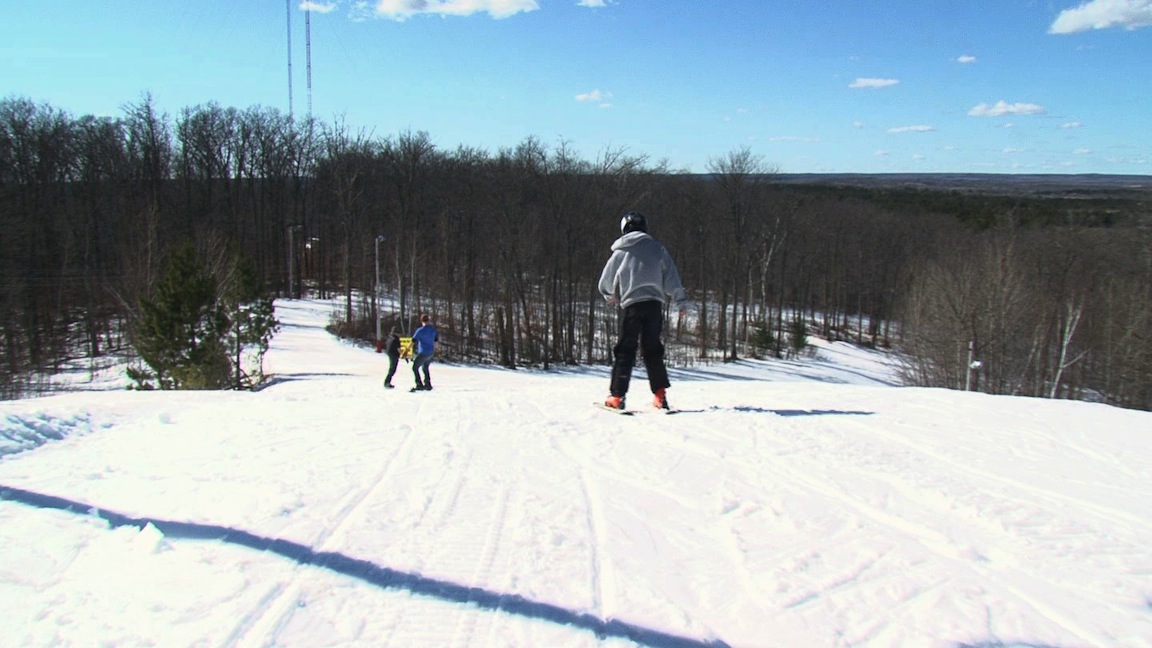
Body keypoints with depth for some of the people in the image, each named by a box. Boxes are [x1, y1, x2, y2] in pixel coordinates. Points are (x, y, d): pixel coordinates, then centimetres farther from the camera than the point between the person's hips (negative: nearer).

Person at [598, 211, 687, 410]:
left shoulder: (620, 252, 7)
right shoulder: (657, 248, 9)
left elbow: (605, 284, 14)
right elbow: (671, 277, 5)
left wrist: (611, 297, 34)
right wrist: (681, 302, 10)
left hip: (632, 305, -2)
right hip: (654, 303, 2)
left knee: (625, 350, 4)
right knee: (652, 349, 11)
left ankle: (617, 395, -3)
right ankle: (660, 393, 4)